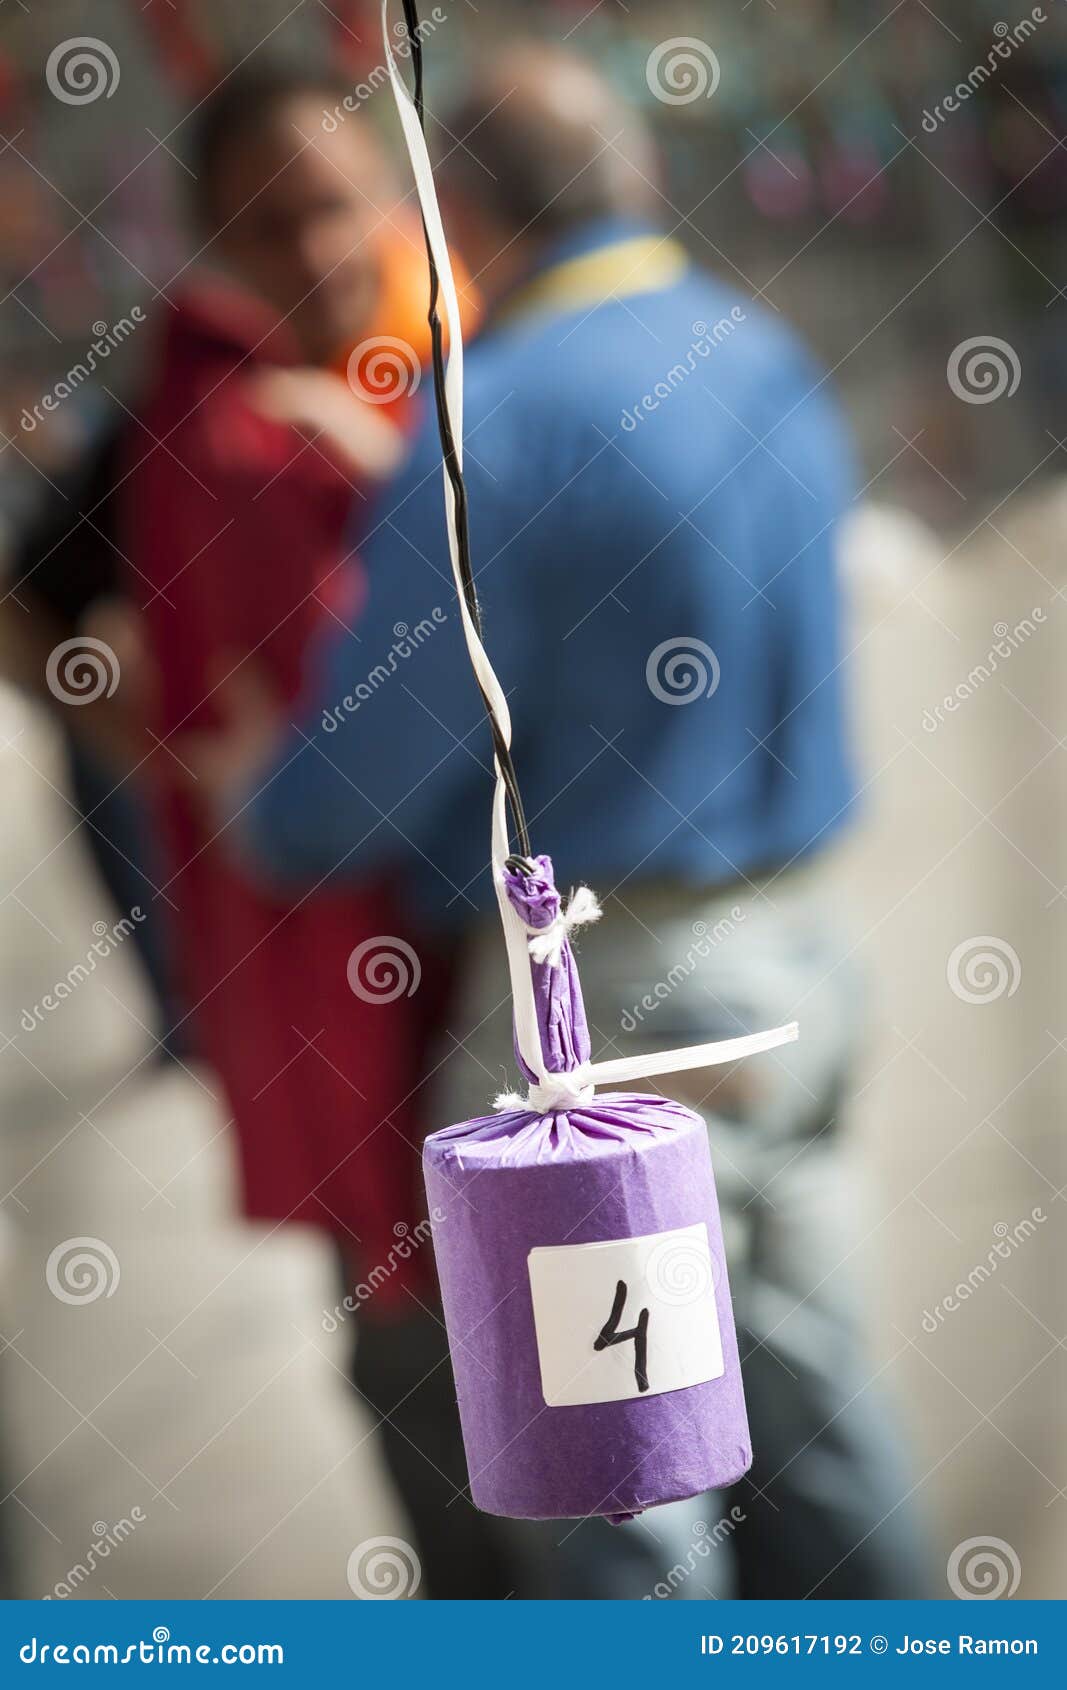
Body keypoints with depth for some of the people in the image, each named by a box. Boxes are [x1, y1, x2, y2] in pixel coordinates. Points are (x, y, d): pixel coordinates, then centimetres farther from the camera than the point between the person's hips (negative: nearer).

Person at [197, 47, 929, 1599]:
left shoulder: (494, 424, -17)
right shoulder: (775, 366, 7)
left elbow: (379, 772, -16)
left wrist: (252, 800, 7)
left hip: (598, 999, -7)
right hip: (792, 960, 8)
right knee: (802, 1387, 16)